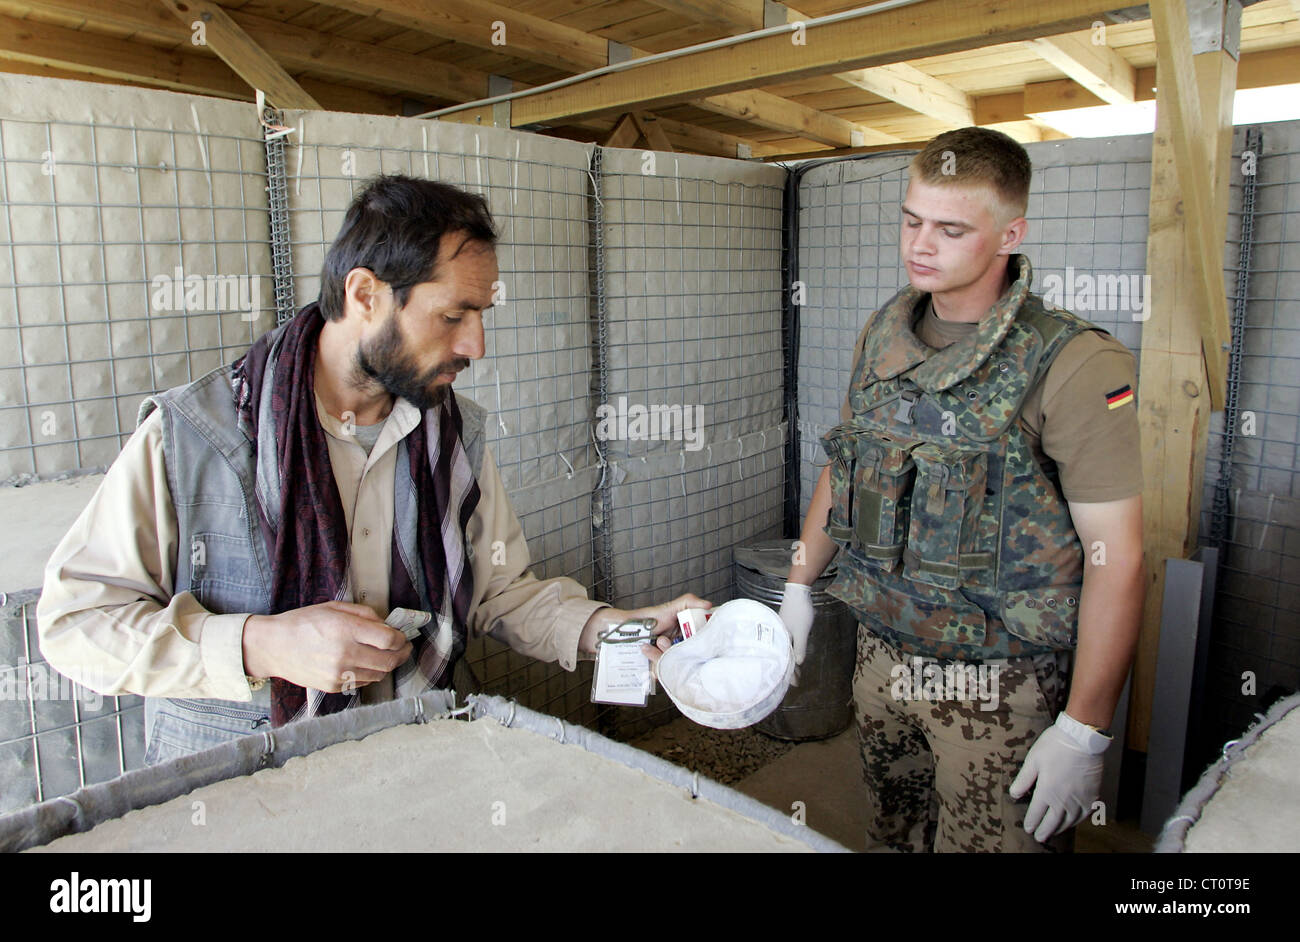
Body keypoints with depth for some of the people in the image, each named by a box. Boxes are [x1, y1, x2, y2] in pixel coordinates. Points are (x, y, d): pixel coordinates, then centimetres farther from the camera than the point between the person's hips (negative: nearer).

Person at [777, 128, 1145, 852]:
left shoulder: (1075, 365, -17)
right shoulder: (883, 336, 3)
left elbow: (1116, 556, -17)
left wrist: (1084, 734, -16)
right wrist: (799, 587, 16)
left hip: (1001, 686, -5)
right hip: (882, 657, 6)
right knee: (895, 837, 20)